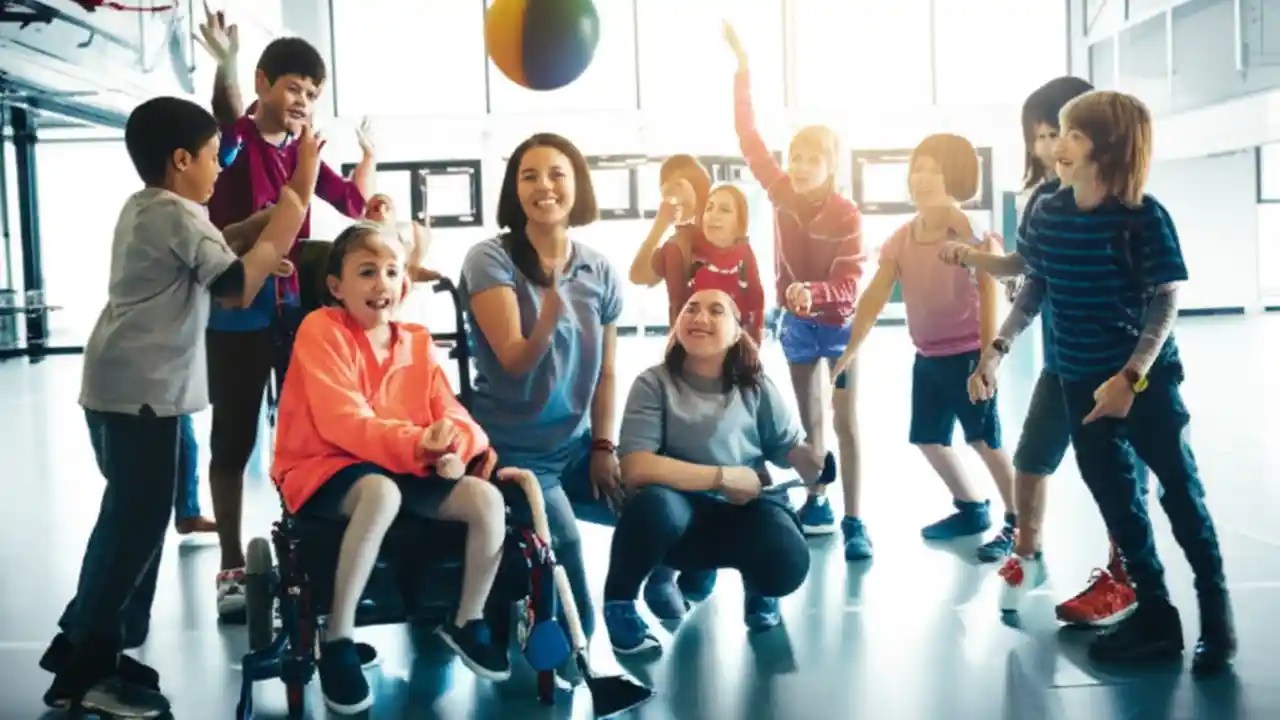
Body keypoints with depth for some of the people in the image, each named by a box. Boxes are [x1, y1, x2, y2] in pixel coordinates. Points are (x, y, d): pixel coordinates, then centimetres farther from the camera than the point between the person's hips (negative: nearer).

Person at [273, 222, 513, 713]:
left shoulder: (416, 343, 10)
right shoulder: (321, 330, -9)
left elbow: (449, 410, 4)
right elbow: (342, 422, -20)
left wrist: (456, 439, -22)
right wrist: (417, 443, -33)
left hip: (408, 469, 6)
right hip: (326, 468, -6)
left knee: (487, 499, -17)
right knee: (382, 491, -40)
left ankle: (467, 621, 8)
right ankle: (337, 640, -25)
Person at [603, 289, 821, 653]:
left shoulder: (755, 387, -1)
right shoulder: (654, 383, -10)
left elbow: (791, 448, 2)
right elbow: (637, 469, -21)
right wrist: (725, 477, -18)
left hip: (744, 512, 2)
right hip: (680, 511, -2)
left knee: (788, 564, -29)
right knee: (655, 503, -38)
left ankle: (755, 583, 13)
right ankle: (619, 600, -5)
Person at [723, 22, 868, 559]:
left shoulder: (847, 214, -20)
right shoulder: (780, 191, -9)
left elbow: (849, 282, -23)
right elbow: (748, 134, -11)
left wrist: (812, 291, -43)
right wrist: (742, 67, -15)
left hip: (840, 322, -4)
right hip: (797, 320, 4)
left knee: (845, 423, -2)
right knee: (809, 419, 13)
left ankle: (854, 523, 0)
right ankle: (817, 505, 25)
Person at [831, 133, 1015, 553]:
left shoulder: (972, 236, -13)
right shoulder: (900, 240, 3)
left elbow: (990, 296, -16)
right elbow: (874, 298, -1)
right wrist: (850, 349, -8)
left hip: (968, 354, -7)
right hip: (927, 356, 7)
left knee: (984, 440, -5)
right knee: (928, 439, 14)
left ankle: (1018, 524, 9)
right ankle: (972, 509, 33)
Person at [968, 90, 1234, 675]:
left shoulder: (1144, 217, -15)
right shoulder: (1047, 214, -2)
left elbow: (1166, 303, -13)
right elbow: (1034, 288, 10)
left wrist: (1130, 377, -19)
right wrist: (995, 351, 6)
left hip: (1148, 377, -5)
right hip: (1081, 380, 5)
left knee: (1180, 492, 3)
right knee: (1115, 496, 9)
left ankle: (1216, 615, 19)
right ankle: (1155, 615, 22)